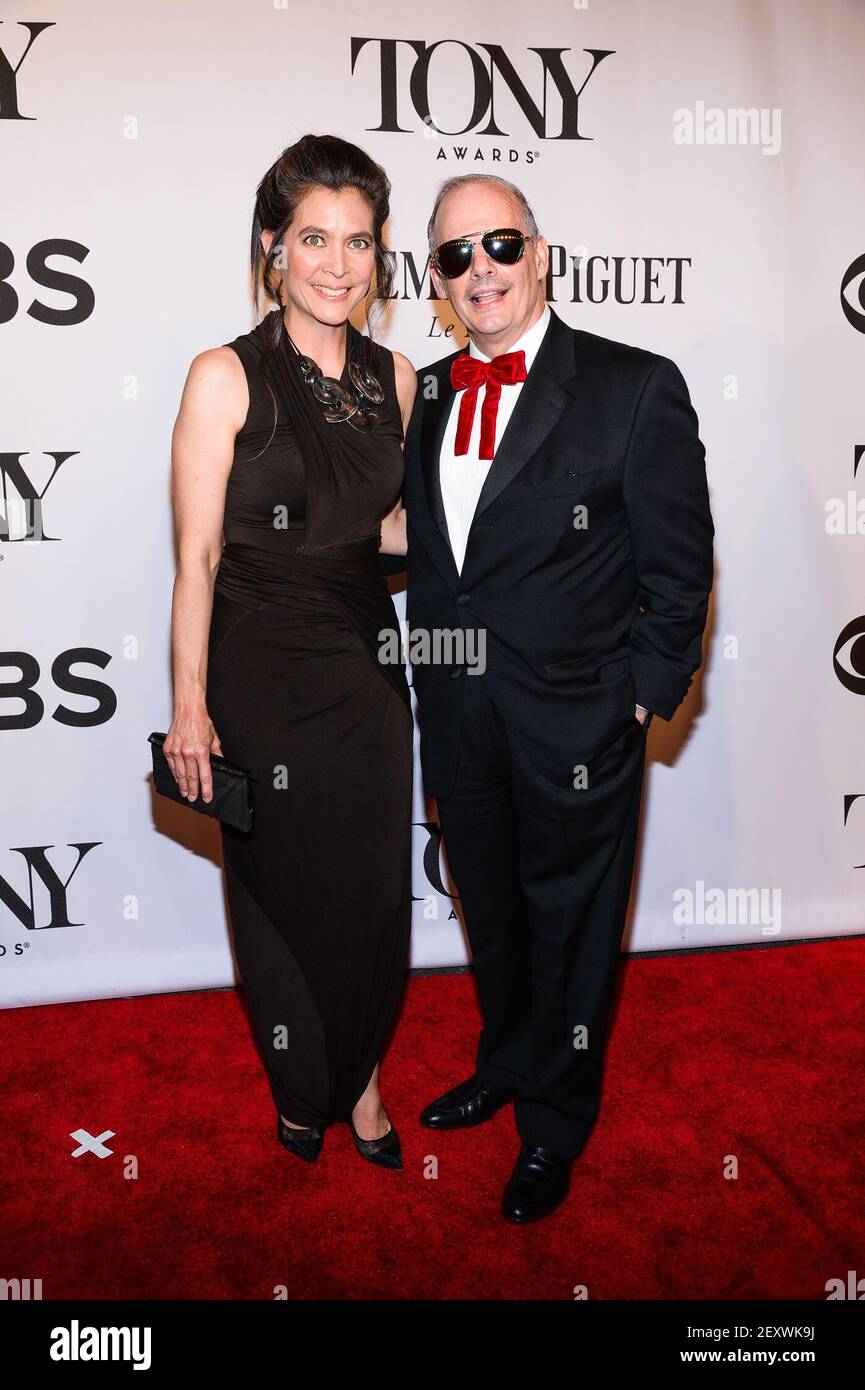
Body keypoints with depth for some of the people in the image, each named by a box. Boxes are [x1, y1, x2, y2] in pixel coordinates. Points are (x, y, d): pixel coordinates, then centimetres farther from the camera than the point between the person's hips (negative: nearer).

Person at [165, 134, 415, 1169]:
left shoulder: (395, 378, 5)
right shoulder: (226, 377, -9)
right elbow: (196, 559, -11)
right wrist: (189, 707, -14)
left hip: (365, 665, 4)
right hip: (263, 673, -4)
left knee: (373, 883, 12)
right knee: (283, 886, 12)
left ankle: (359, 1076, 37)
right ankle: (302, 1086, 38)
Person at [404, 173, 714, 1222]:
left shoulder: (635, 388, -10)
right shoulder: (427, 393, 6)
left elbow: (680, 566, -8)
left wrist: (645, 695, -10)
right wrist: (433, 676, 8)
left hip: (576, 729, -5)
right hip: (456, 722, 5)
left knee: (568, 927, 13)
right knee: (490, 912, 22)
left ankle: (555, 1126, 36)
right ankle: (505, 1067, 48)